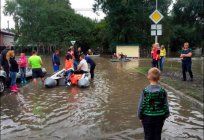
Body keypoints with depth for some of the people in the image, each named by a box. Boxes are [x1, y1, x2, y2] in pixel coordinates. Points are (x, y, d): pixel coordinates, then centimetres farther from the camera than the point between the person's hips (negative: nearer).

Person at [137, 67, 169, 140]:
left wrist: (140, 116, 4)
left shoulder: (145, 91, -14)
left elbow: (141, 105, -10)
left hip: (147, 117, -1)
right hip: (159, 117, 2)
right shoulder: (163, 91, -8)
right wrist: (165, 117, 12)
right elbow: (165, 105, -2)